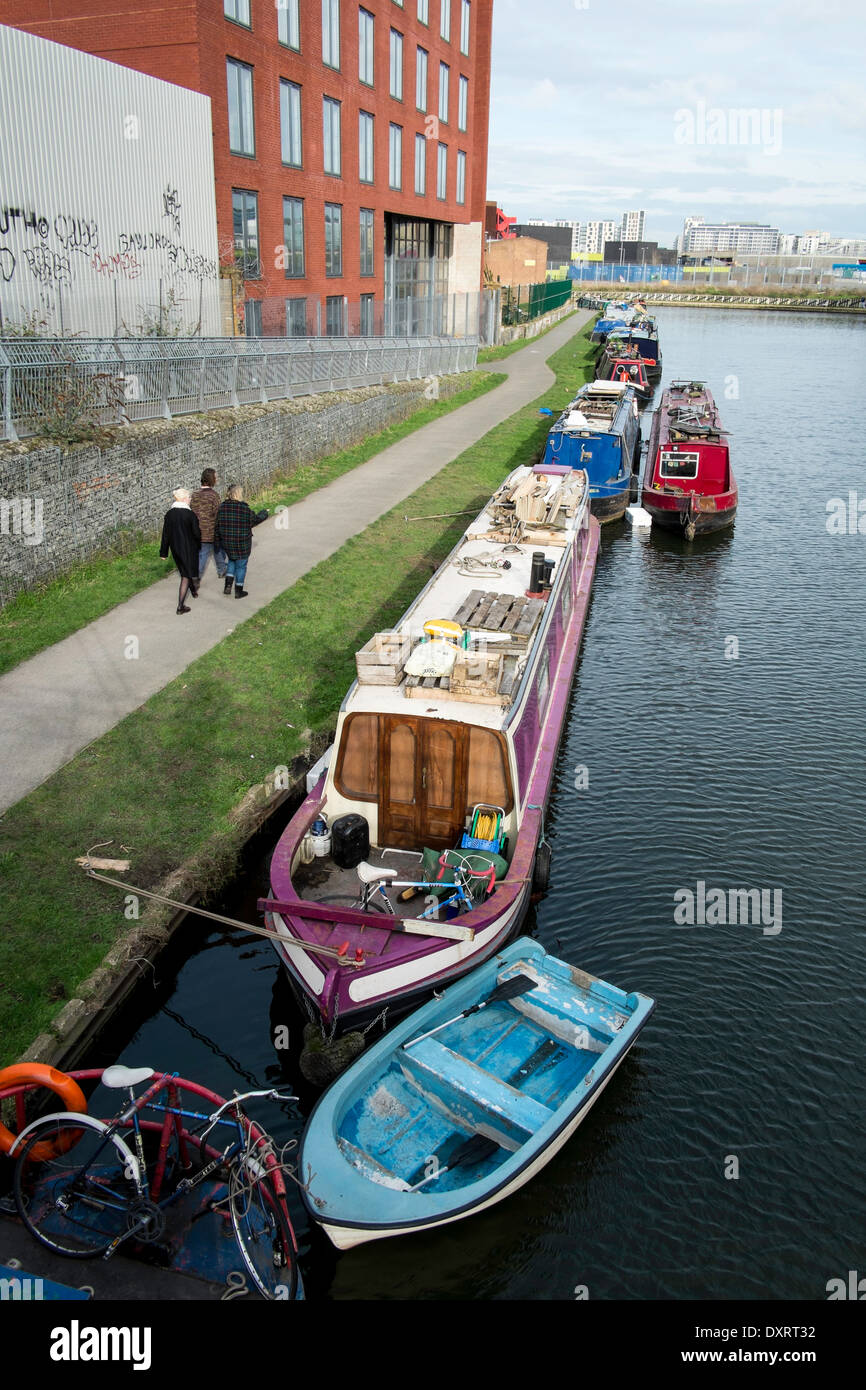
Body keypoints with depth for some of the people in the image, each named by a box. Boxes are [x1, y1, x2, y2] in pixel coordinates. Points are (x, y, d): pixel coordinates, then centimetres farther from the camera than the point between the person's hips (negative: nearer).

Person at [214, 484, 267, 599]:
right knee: (241, 565, 11)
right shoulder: (245, 509, -19)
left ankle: (228, 585, 15)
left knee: (232, 561, 26)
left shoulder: (222, 507, -5)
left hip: (226, 542, 4)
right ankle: (239, 591, 20)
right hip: (242, 544, -4)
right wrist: (264, 513, 19)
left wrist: (217, 542, 13)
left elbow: (217, 526, 1)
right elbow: (256, 519, -2)